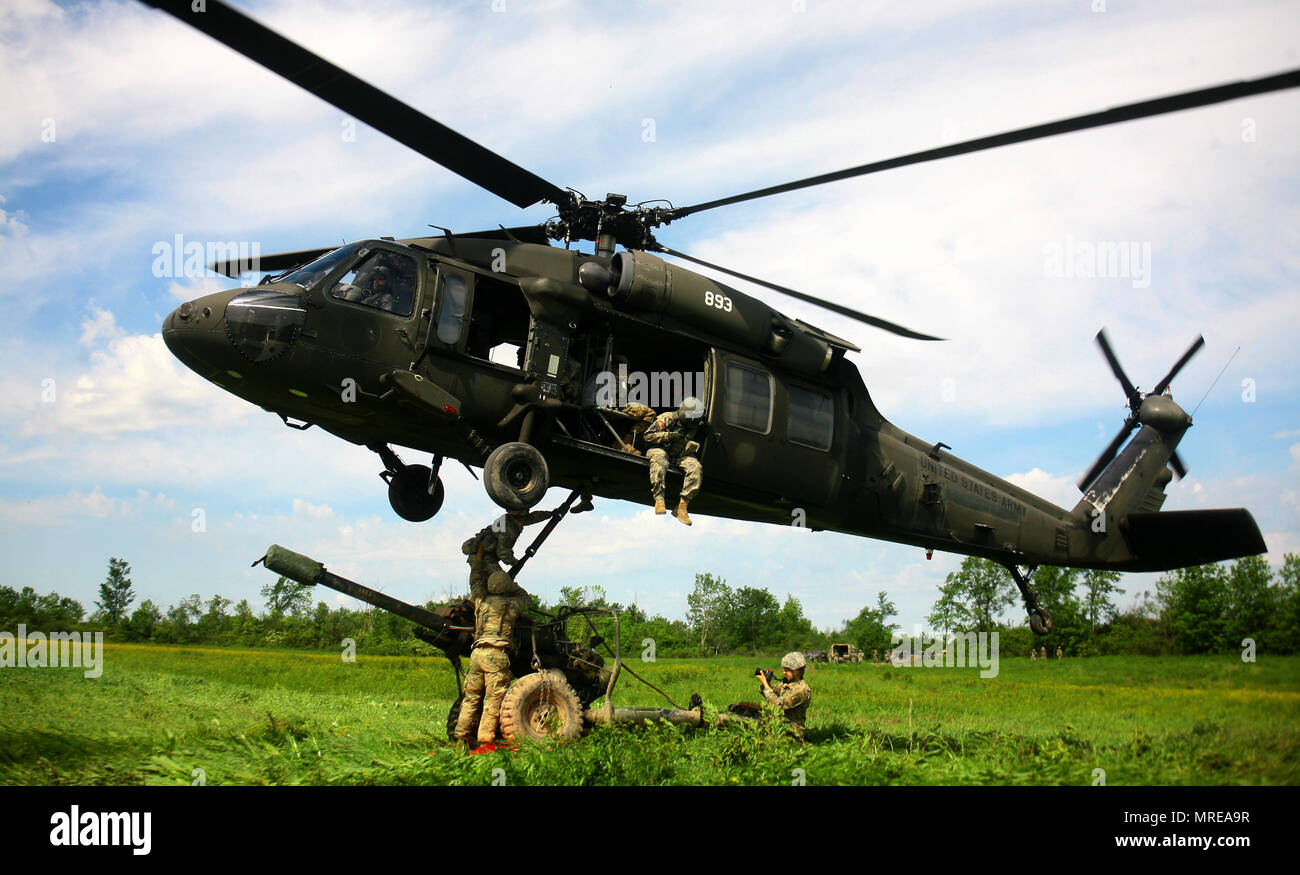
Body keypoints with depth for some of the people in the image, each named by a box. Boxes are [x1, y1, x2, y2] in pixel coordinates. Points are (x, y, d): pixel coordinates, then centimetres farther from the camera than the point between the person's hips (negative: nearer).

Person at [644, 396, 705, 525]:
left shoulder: (696, 425, 4)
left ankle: (682, 506, -26)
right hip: (661, 450, -4)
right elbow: (647, 436, -9)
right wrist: (669, 435, -17)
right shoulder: (666, 419, -8)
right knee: (659, 461, -41)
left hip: (681, 456, 4)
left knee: (696, 468, -25)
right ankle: (659, 499, -42)